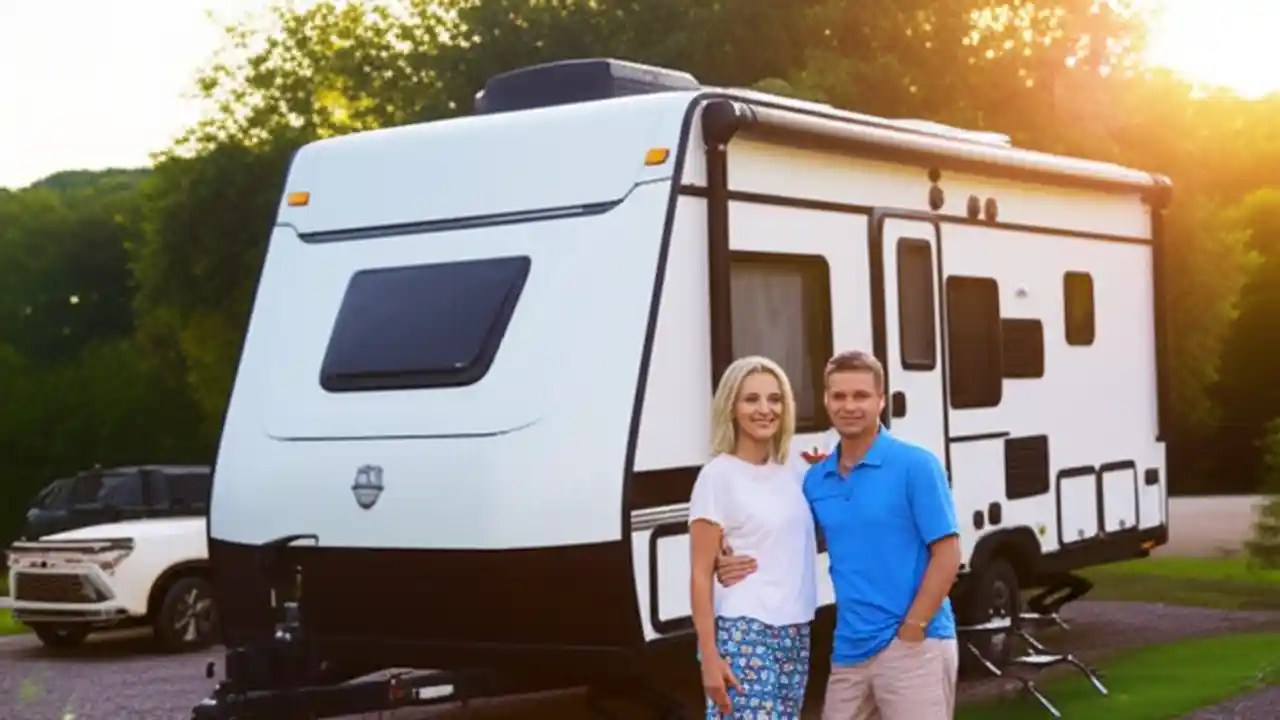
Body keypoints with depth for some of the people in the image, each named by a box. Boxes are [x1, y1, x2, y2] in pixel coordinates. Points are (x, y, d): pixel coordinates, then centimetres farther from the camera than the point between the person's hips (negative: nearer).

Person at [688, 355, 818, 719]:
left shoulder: (793, 475, 12)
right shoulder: (718, 476, -7)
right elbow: (700, 575, -9)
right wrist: (709, 656, -15)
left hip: (794, 633, 7)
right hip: (743, 634, -7)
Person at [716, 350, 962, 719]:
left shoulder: (916, 466, -6)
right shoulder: (815, 480, 10)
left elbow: (946, 555, -9)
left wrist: (911, 630, -15)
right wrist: (734, 564, -4)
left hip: (913, 646, -6)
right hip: (849, 650, 6)